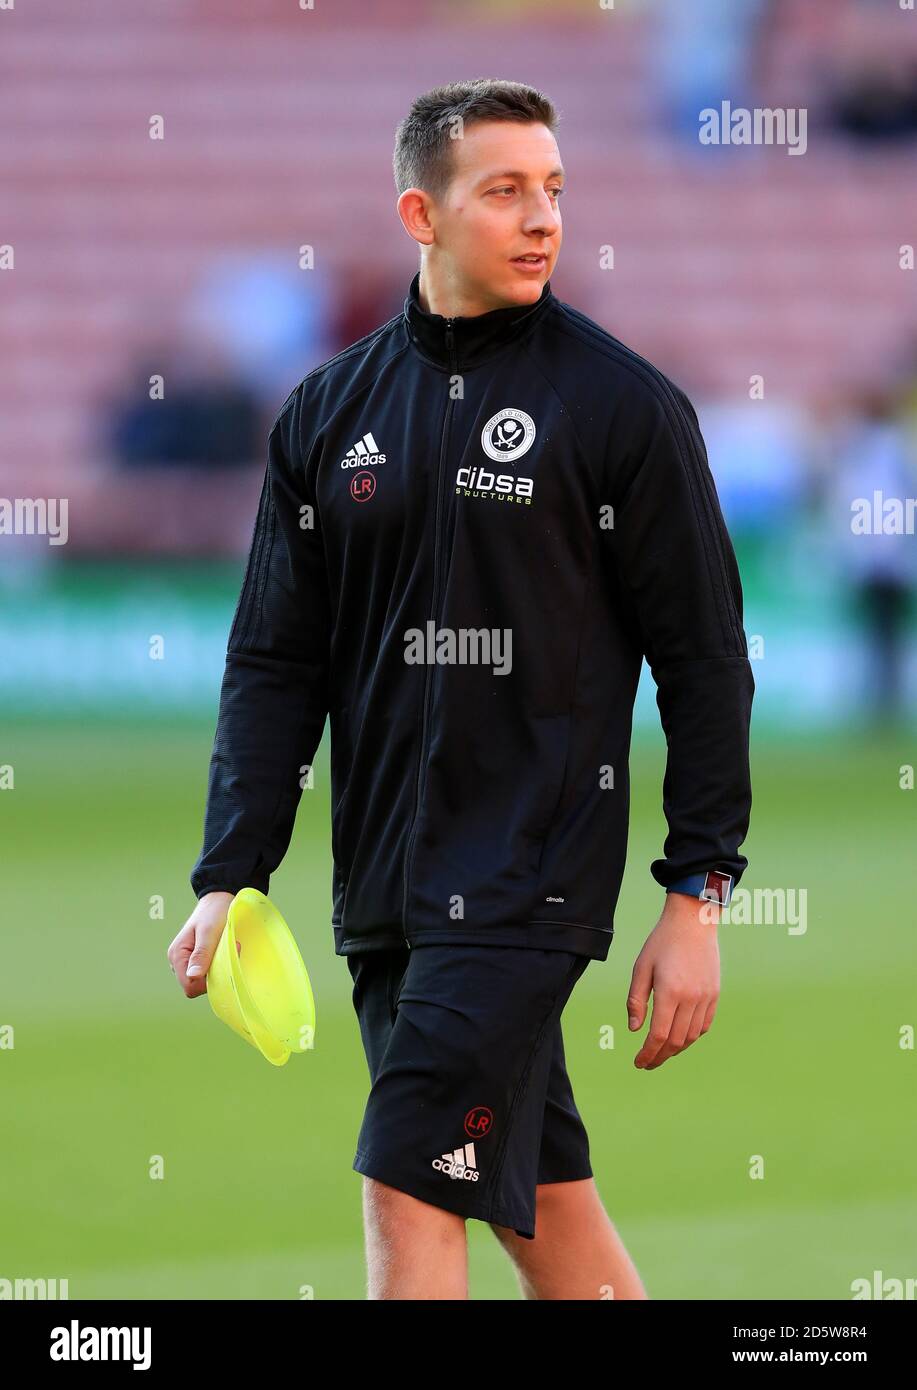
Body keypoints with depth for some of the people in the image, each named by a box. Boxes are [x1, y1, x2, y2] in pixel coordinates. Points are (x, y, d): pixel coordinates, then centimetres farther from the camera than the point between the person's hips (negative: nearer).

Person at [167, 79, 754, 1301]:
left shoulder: (625, 406, -3)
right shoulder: (329, 412, 9)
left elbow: (706, 663, -3)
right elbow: (273, 663, 9)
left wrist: (696, 898, -7)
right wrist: (229, 877, -2)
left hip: (529, 877, -5)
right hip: (385, 882, 5)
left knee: (411, 1191, -12)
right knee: (541, 1194, 11)